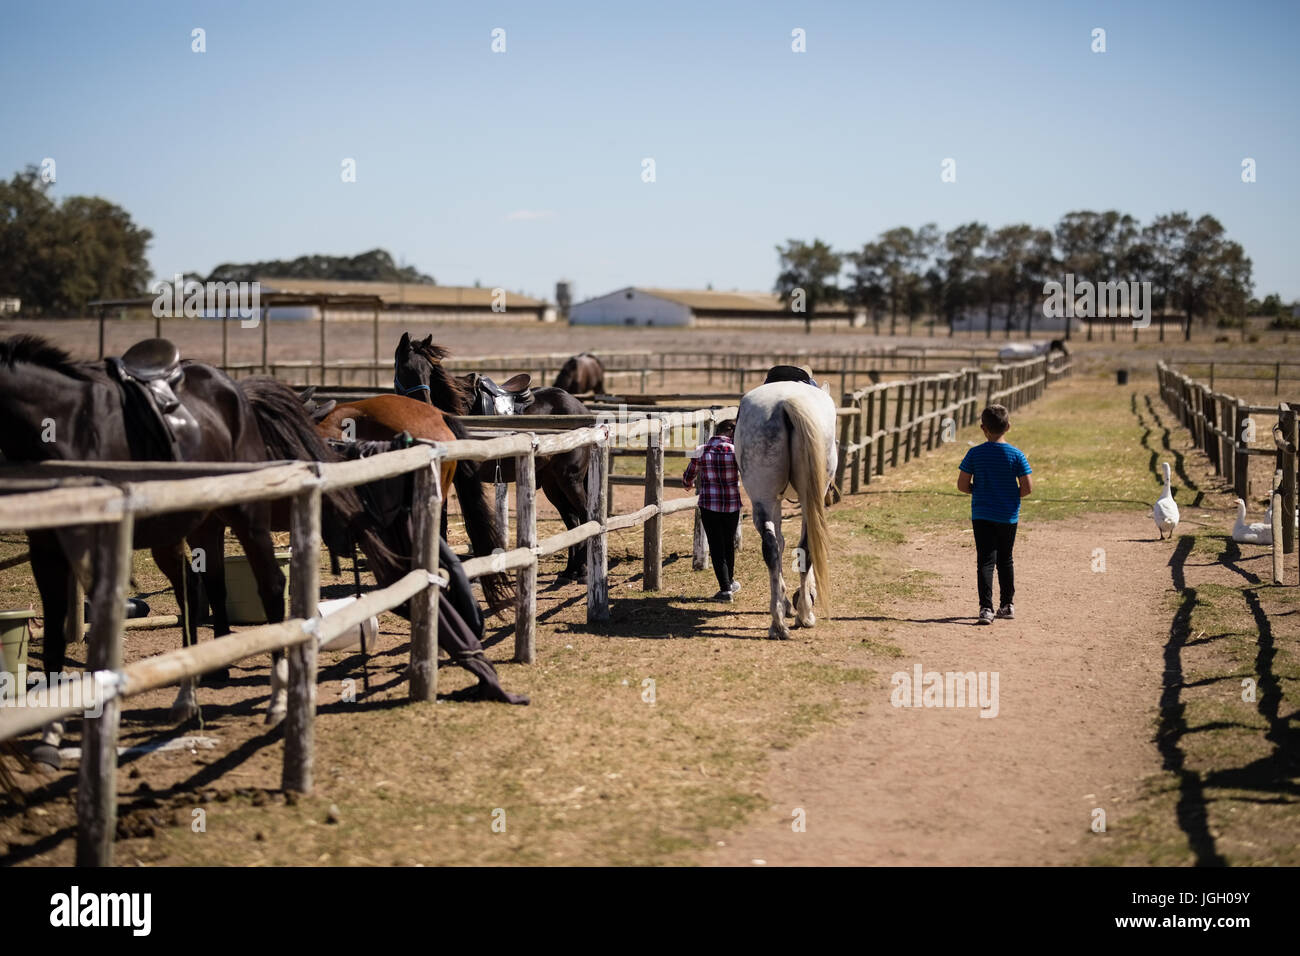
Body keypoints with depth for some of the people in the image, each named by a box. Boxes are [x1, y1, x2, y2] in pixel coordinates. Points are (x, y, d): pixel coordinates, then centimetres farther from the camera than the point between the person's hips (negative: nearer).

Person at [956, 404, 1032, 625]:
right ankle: (1007, 605, 27)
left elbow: (962, 485, -6)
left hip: (981, 515, -1)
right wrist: (1013, 495, 10)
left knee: (985, 561, -2)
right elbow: (1028, 487, -9)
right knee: (1005, 560, 17)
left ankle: (986, 608, -15)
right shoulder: (1016, 455, -7)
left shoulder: (975, 453, -7)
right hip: (1008, 516, 1)